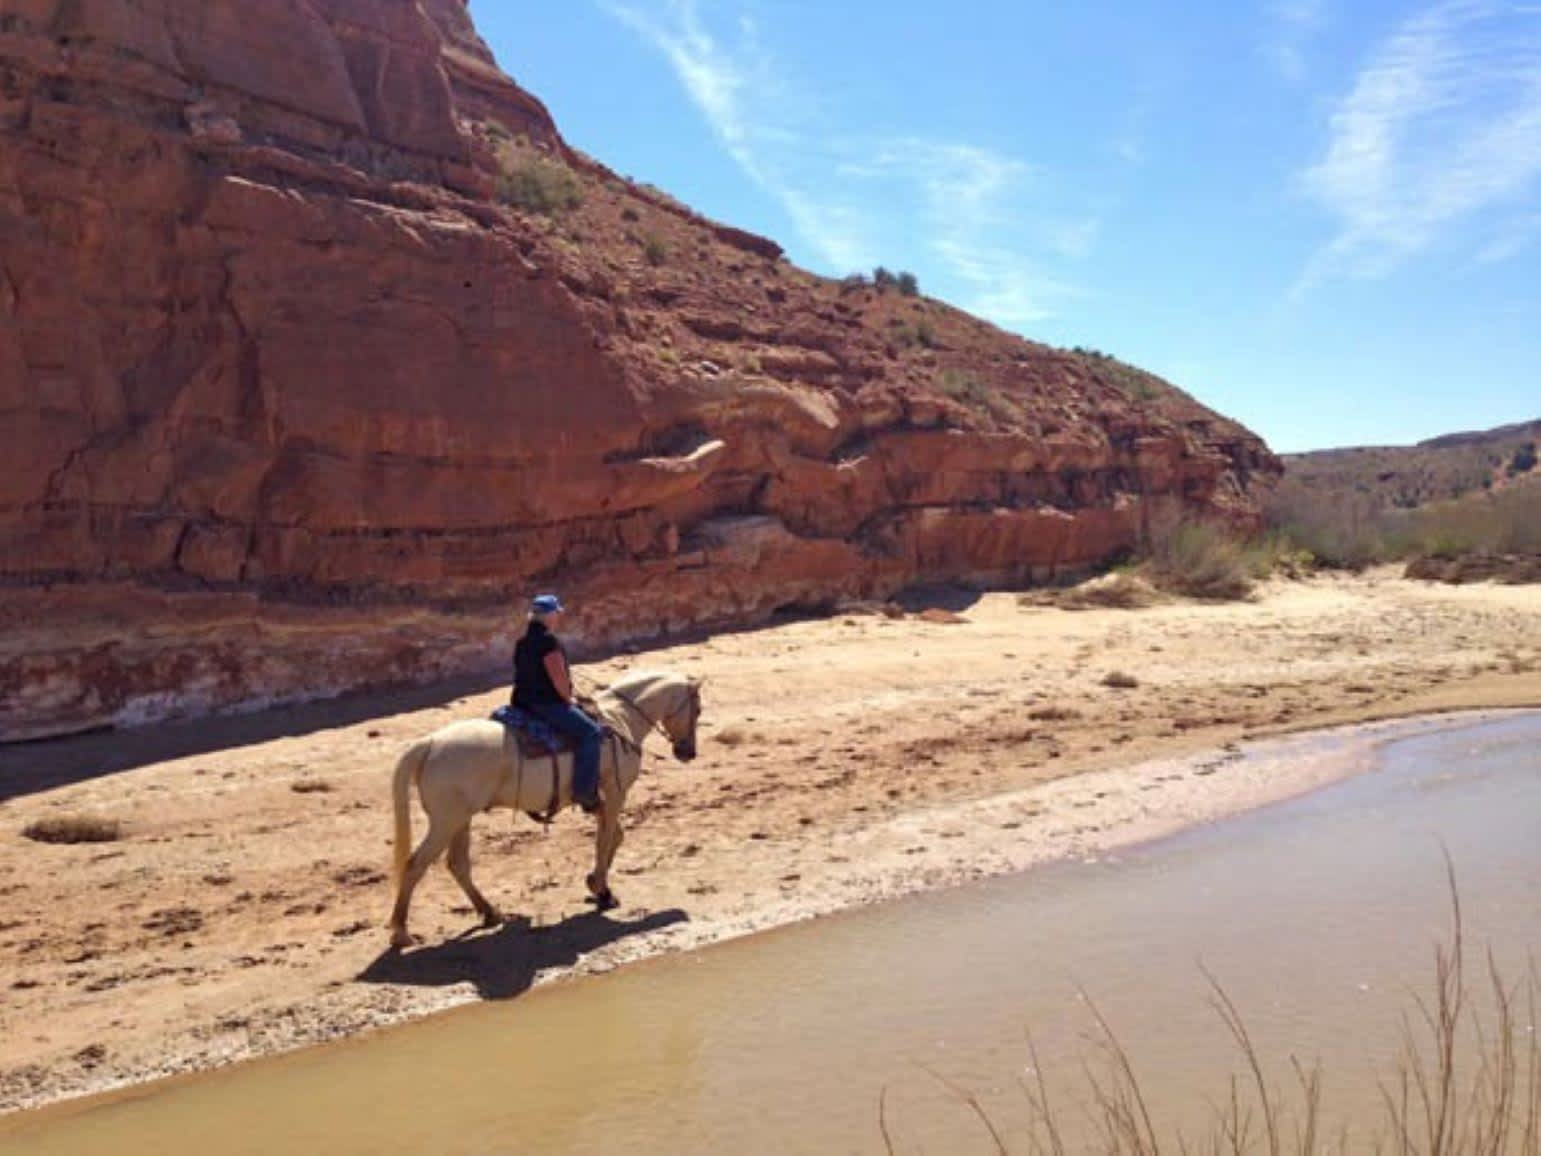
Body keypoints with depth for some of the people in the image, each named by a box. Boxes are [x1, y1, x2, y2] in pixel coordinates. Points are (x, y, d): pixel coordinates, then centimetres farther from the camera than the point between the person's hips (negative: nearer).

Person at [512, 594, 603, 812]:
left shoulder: (524, 642, 14)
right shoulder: (549, 641, -16)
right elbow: (558, 677, -20)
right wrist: (568, 700, -4)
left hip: (524, 703, 10)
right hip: (548, 703, -10)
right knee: (590, 732, -13)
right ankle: (584, 791, -18)